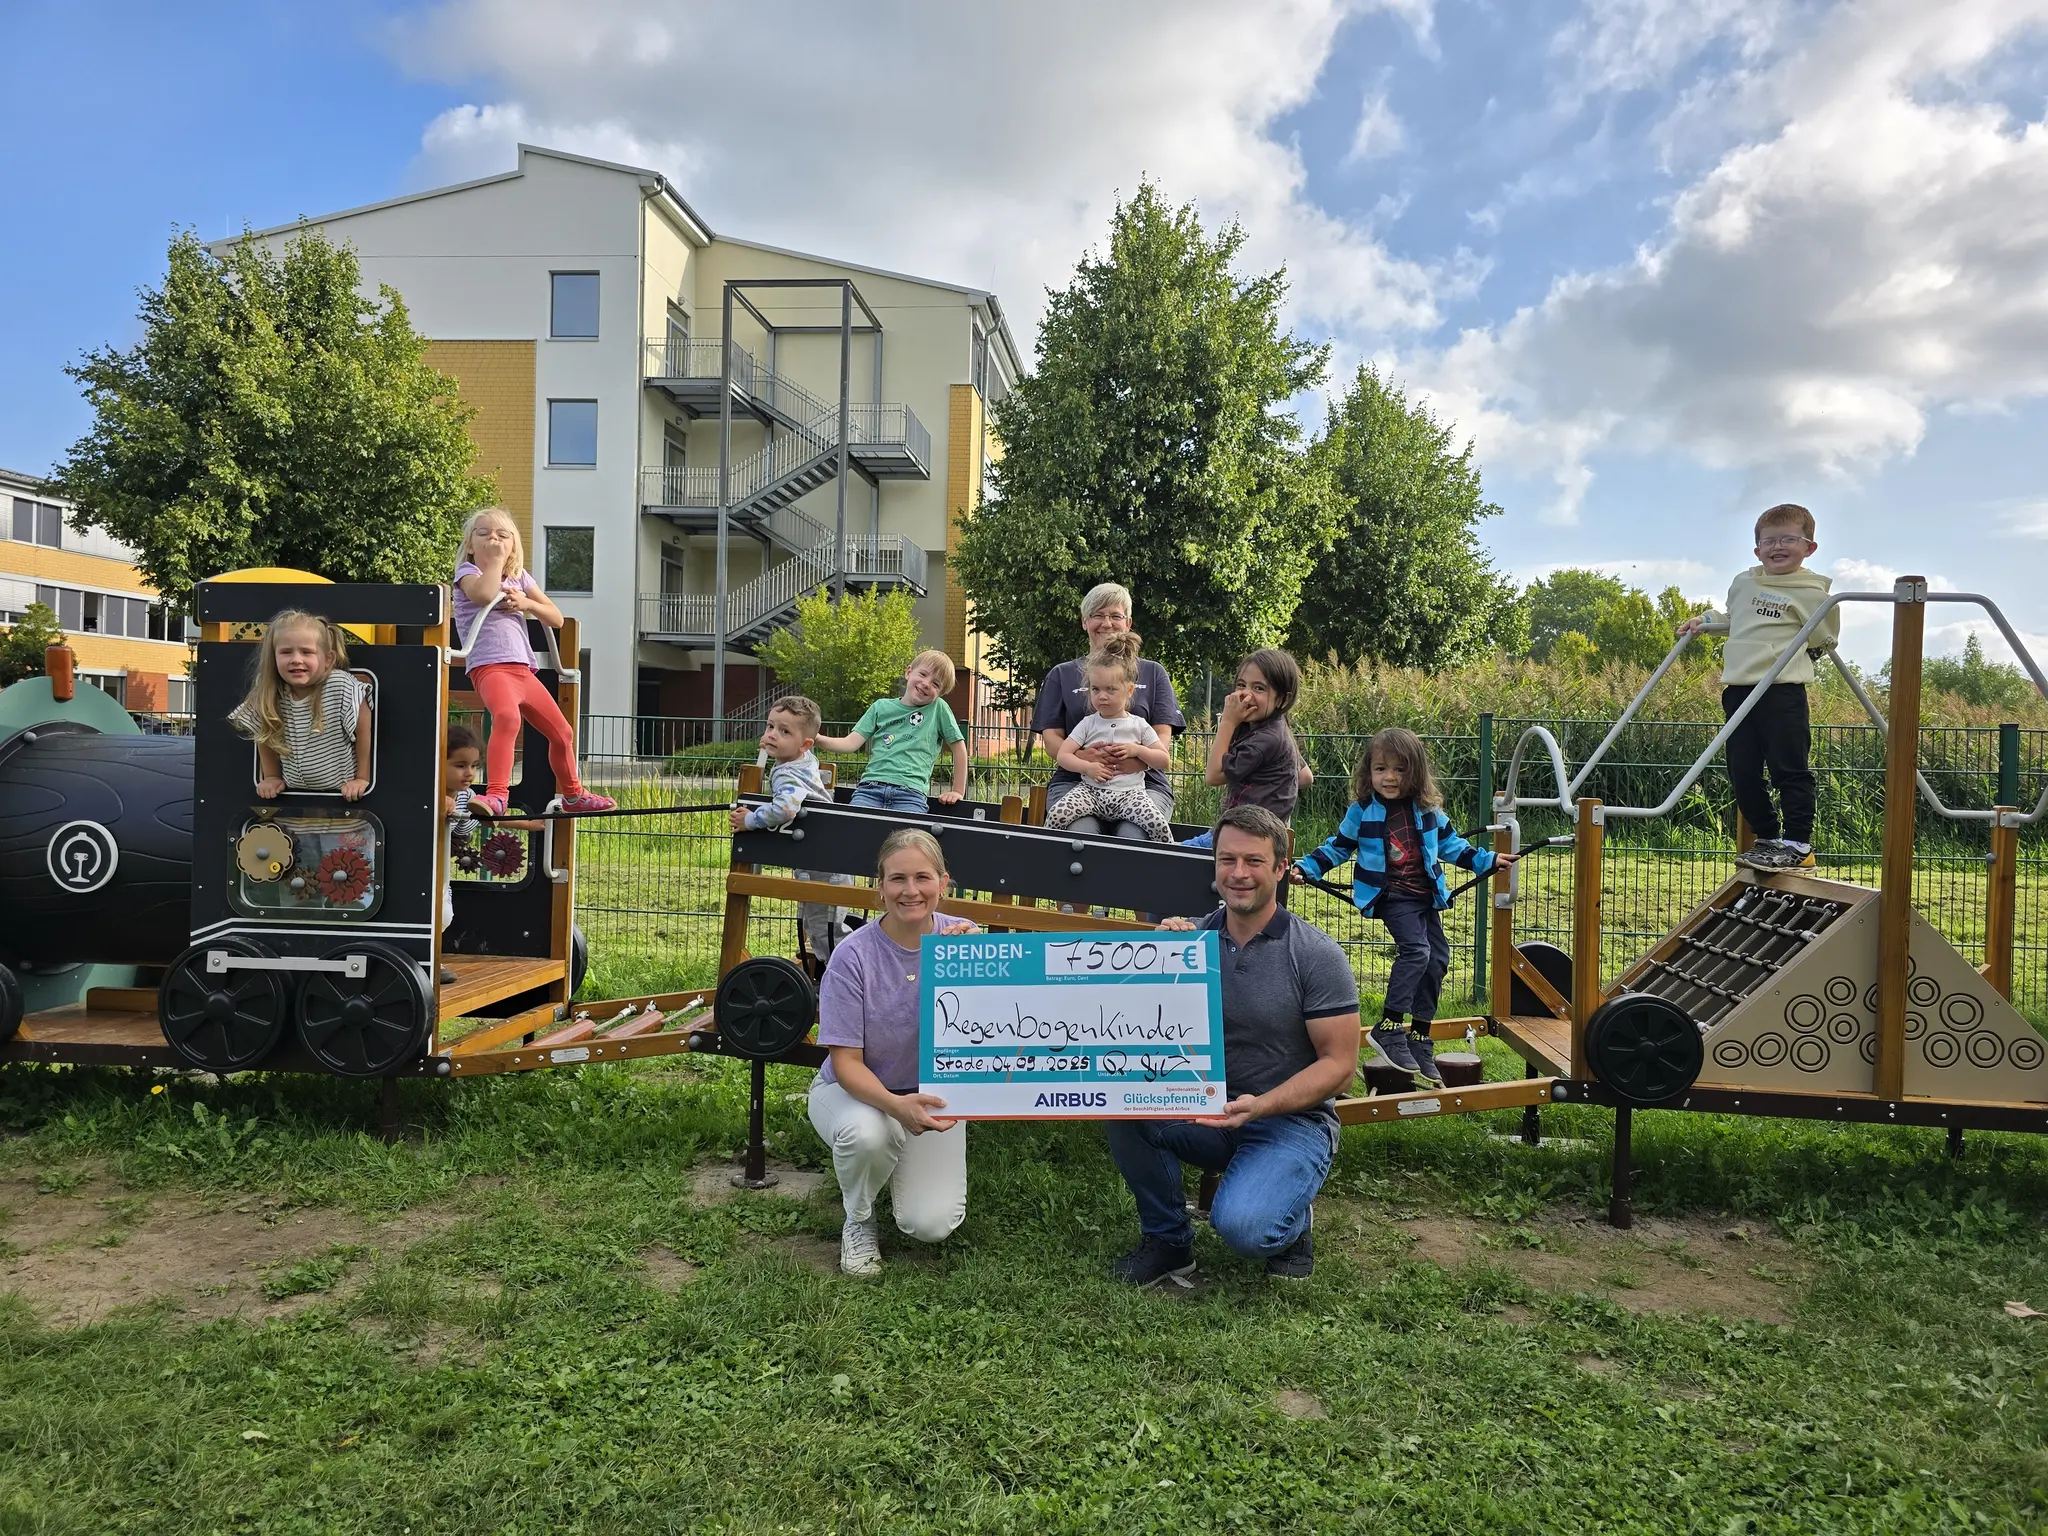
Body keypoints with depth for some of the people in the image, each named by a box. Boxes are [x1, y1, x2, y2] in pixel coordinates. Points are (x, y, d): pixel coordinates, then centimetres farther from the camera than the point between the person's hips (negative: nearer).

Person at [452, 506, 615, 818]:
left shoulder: (520, 578, 20)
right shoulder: (467, 572, 4)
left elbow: (556, 619, 15)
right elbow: (485, 594, -22)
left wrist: (526, 603, -1)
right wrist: (495, 560, -10)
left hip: (523, 670, 7)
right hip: (490, 667, -7)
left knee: (562, 732, 16)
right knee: (507, 716, -38)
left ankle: (573, 794, 37)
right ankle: (496, 794, -43)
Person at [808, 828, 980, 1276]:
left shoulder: (964, 939, -13)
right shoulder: (853, 956, -20)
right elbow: (846, 1062, -19)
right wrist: (896, 1105, -38)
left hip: (931, 1092, 2)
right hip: (855, 1090, -2)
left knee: (931, 1226, -16)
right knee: (867, 1133, -37)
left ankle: (907, 1167, 20)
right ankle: (859, 1221, -2)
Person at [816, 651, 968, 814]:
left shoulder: (938, 708, 10)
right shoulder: (881, 706, 16)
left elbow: (959, 746, 16)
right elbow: (851, 743, 9)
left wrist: (958, 791, 15)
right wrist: (816, 738, -7)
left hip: (911, 791, -2)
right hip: (871, 786, 2)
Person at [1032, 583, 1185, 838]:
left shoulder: (1153, 673, 18)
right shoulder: (1062, 675, 18)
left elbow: (1164, 738, 8)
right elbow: (1051, 738, 7)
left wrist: (1136, 759, -17)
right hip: (1075, 781, 0)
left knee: (1133, 836, -33)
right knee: (1081, 833, -33)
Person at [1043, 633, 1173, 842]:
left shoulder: (1139, 726, 10)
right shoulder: (1088, 724, 10)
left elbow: (1163, 760, 10)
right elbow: (1063, 755, 4)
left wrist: (1137, 750, -6)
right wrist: (1088, 767, -12)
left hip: (1129, 793, -1)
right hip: (1091, 791, 1)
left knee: (1157, 824, -29)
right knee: (1056, 815, -27)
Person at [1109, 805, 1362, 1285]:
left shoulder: (1316, 954, -10)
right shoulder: (1193, 938, -1)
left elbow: (1339, 1063, -11)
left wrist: (1259, 1106, -24)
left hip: (1291, 1120, -4)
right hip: (1206, 1111, 4)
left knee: (1241, 1227, -30)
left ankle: (1290, 1217, 8)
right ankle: (1167, 1237, -2)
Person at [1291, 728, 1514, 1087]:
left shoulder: (1428, 810, 4)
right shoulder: (1361, 811, -5)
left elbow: (1451, 845, 17)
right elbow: (1338, 847, 5)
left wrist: (1487, 860, 15)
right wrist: (1306, 868, -4)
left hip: (1426, 895, 6)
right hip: (1390, 895, -5)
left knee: (1437, 959, 5)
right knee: (1415, 950, -24)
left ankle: (1420, 1037, 18)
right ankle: (1389, 1028, -17)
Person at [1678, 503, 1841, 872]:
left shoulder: (1813, 591, -2)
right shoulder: (1743, 583, 15)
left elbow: (1825, 639, 2)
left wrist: (1784, 654, -2)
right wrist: (1703, 620, 20)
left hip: (1783, 691, -6)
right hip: (1737, 689, 6)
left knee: (1790, 768, -3)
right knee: (1742, 772, 9)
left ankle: (1798, 843, 5)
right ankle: (1768, 838, 21)